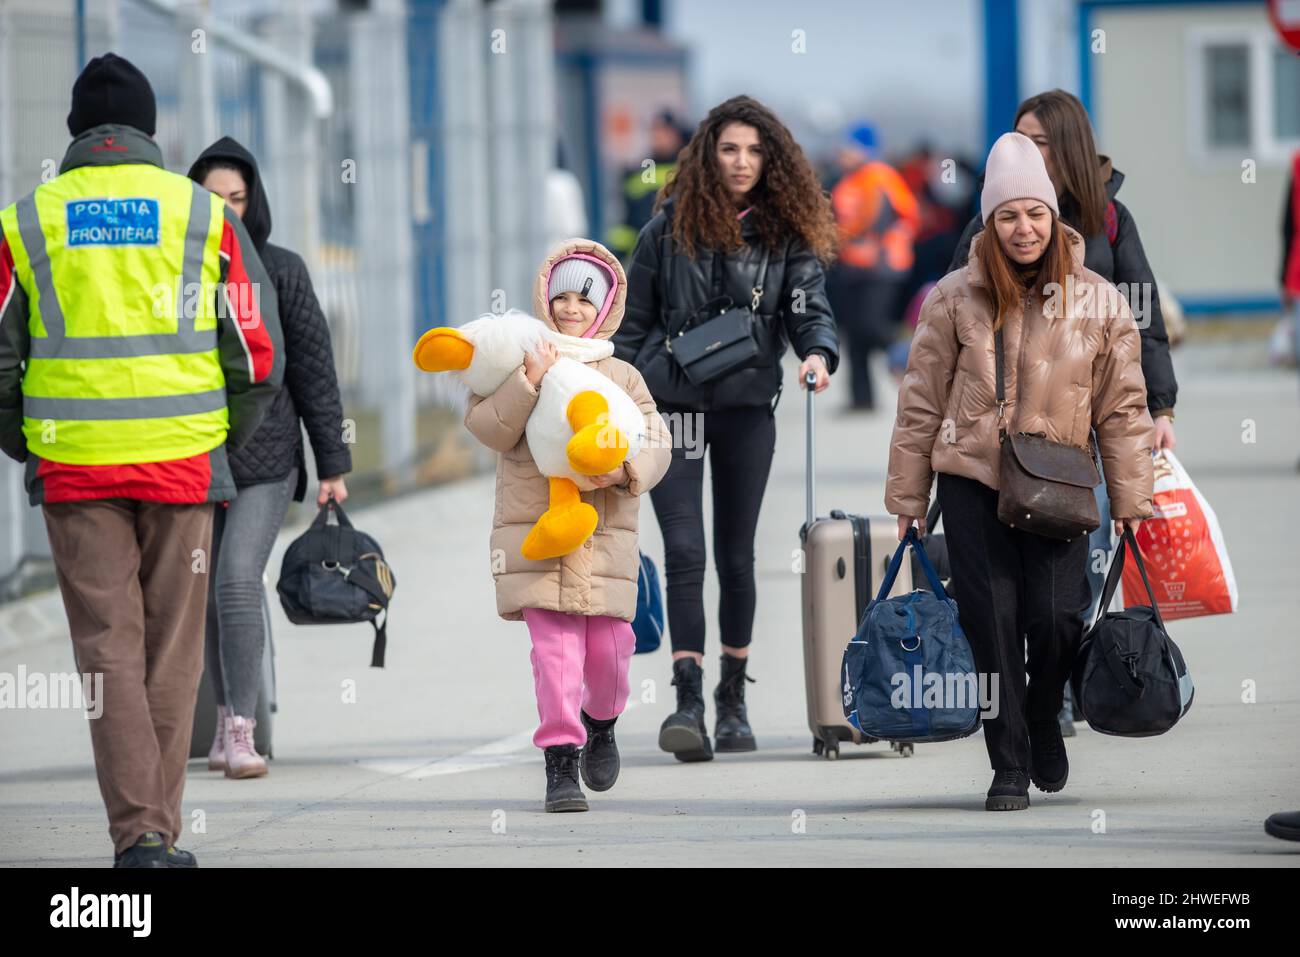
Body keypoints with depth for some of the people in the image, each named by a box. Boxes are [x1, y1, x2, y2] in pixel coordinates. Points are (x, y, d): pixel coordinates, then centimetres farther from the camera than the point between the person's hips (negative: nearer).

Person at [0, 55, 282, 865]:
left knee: (108, 647, 3)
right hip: (182, 462, 0)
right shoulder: (206, 214, 3)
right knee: (172, 652, 9)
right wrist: (225, 446, 15)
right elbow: (260, 352, 3)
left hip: (73, 463, 0)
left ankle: (137, 833, -7)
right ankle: (161, 834, 10)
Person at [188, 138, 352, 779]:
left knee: (237, 581, -16)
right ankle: (226, 719, 22)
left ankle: (243, 732, -16)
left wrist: (333, 463, -1)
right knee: (206, 592, 8)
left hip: (266, 456, -3)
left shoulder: (281, 271, 0)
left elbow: (314, 367, 1)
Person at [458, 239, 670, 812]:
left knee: (610, 646, 0)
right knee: (555, 648, -10)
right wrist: (528, 383, -20)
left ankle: (600, 723, 32)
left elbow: (656, 443, 5)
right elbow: (487, 426, -6)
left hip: (605, 538, 2)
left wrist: (627, 468, -16)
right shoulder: (520, 364, 7)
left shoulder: (623, 377, 12)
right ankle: (560, 764, -5)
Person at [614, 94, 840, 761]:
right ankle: (688, 700, -16)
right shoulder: (672, 225, 0)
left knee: (736, 557, 9)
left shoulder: (785, 233, 3)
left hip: (748, 409, 1)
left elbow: (810, 307, -5)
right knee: (684, 550, -11)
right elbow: (633, 318, 6)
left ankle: (732, 700, 20)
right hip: (673, 404, -1)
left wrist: (819, 353, -27)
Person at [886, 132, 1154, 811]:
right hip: (972, 482, 0)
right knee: (991, 622, -2)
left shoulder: (1098, 302, 0)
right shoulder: (956, 298, -2)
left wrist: (1131, 501, 4)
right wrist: (907, 497, 5)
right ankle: (1009, 767, 9)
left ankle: (1043, 723, 22)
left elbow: (1124, 408, 5)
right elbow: (922, 403, 4)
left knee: (1057, 619, -9)